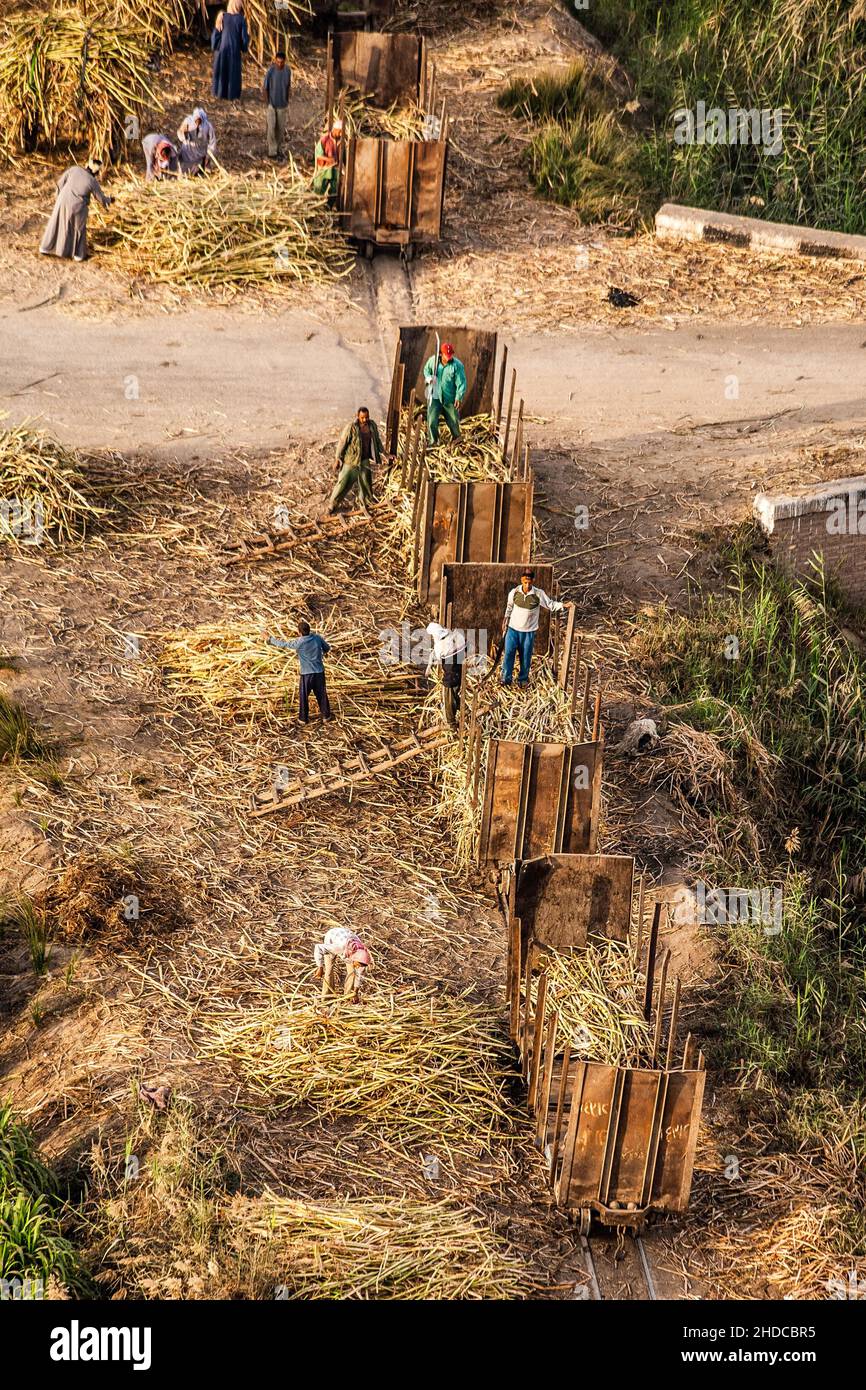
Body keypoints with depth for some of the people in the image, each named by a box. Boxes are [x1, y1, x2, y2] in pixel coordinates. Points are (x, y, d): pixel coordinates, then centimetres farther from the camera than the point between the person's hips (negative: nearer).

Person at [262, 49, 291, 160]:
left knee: (281, 128, 11)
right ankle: (272, 151, 3)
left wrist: (287, 101, 8)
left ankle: (281, 150, 24)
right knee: (271, 128, -5)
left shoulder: (288, 71, -4)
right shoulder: (270, 71, -16)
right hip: (272, 104, -3)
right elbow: (264, 88, -9)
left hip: (282, 105, 4)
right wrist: (268, 103, -12)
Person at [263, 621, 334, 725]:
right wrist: (324, 652, 34)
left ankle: (303, 718, 20)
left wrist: (270, 639, 3)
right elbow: (327, 648, 9)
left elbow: (283, 645, -9)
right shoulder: (317, 637, -5)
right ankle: (326, 715, 27)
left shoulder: (299, 643, -17)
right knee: (322, 694, 17)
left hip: (307, 673, -4)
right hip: (319, 672, 4)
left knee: (303, 696, 11)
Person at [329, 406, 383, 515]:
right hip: (351, 460, -4)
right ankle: (332, 505, 15)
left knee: (366, 483, 15)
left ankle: (365, 504, 36)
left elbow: (377, 440, 10)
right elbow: (342, 442, -13)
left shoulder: (372, 425, -5)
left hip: (365, 460, 4)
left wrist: (382, 453, 10)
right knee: (343, 483, 1)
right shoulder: (351, 428, -20)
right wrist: (338, 459, -10)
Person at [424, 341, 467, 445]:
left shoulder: (457, 365, -13)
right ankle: (433, 442, 9)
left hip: (450, 399, -1)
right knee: (432, 422, -6)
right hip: (435, 396, 2)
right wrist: (428, 378, -6)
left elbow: (461, 383, -14)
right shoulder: (432, 360, -3)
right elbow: (426, 369, 17)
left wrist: (459, 397, -21)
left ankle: (456, 438, 38)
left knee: (453, 421, 12)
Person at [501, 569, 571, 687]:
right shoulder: (514, 592, -8)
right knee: (508, 653, -2)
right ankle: (506, 678, 9)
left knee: (526, 656, 8)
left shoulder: (539, 594, -13)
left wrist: (563, 606, -18)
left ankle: (523, 679, 24)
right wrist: (505, 622, 12)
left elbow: (551, 604, -4)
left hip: (529, 631, -1)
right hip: (513, 629, 1)